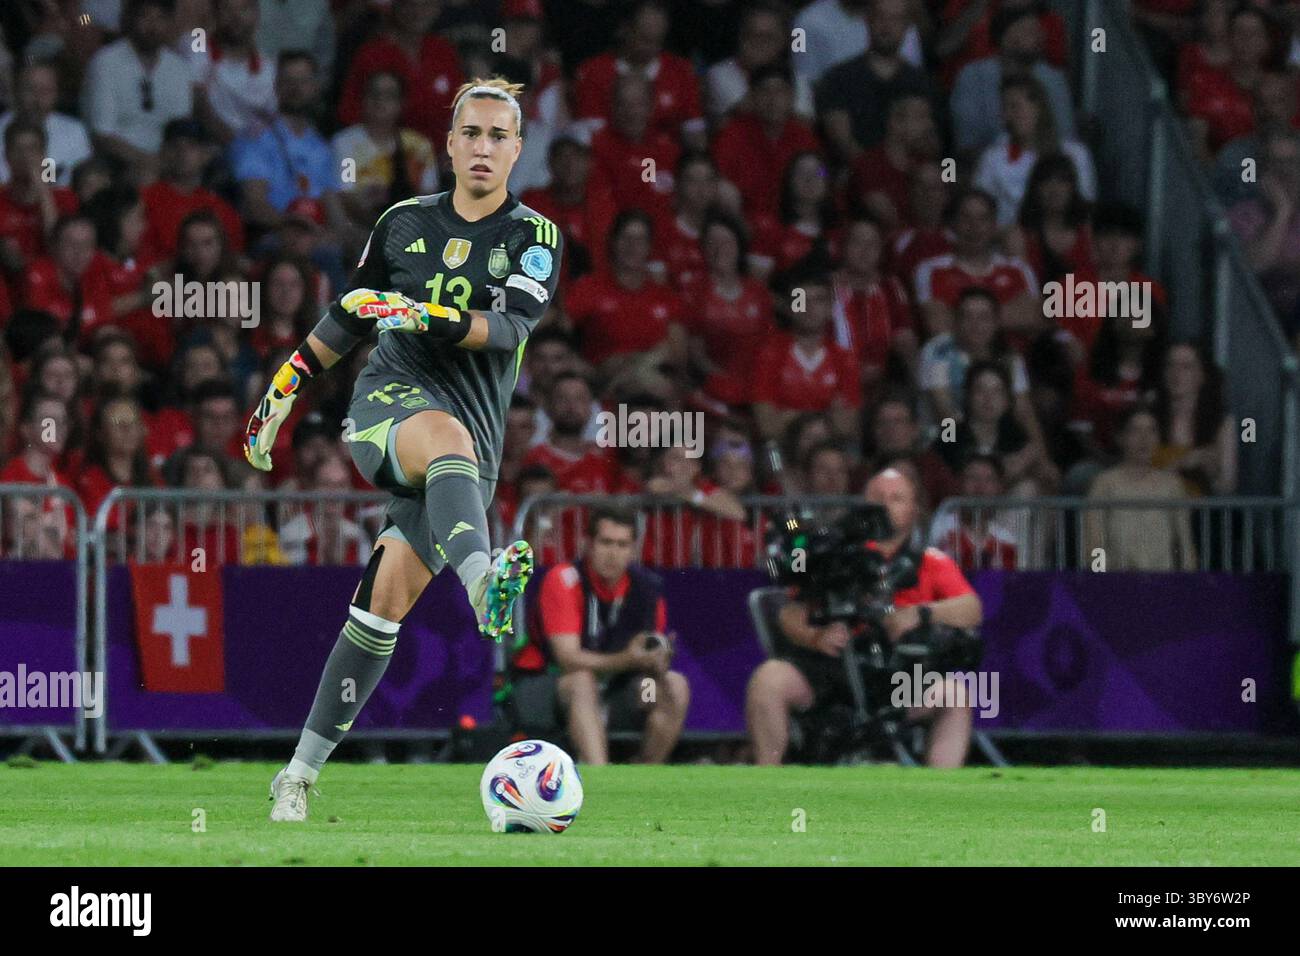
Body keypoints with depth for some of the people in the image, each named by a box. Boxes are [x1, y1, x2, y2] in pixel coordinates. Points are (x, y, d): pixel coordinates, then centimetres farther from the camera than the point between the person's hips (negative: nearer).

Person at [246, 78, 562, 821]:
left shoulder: (537, 238, 6)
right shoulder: (406, 223, 13)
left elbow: (511, 327, -11)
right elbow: (352, 315, 27)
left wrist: (431, 317, -27)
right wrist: (284, 388, 30)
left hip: (473, 435, 1)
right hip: (391, 397, -1)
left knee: (386, 605, -6)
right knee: (448, 438, -39)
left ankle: (301, 774, 2)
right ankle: (485, 584, -71)